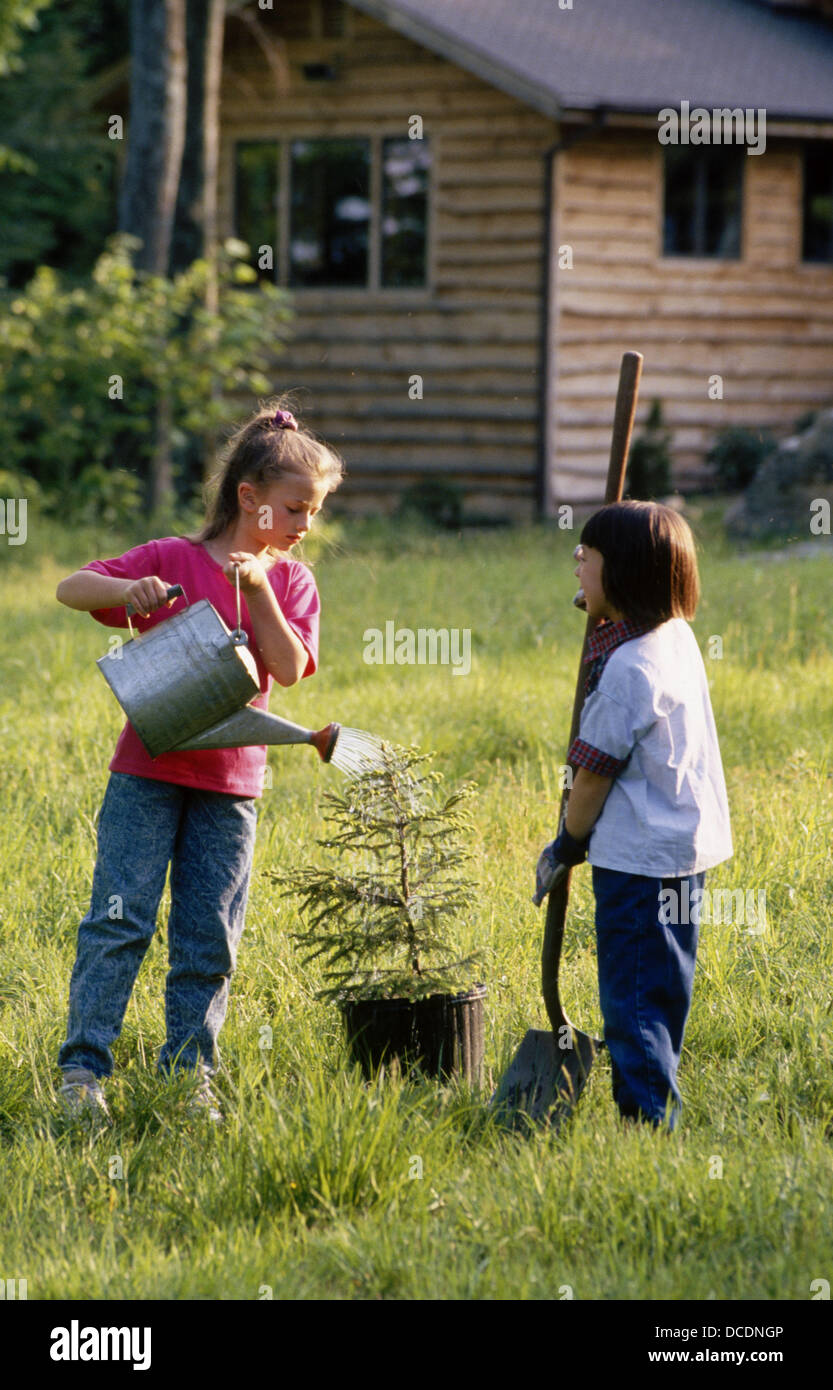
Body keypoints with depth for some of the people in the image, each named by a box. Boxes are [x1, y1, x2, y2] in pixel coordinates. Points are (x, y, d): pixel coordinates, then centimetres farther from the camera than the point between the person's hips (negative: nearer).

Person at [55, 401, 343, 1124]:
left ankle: (190, 1076, 13)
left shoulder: (290, 580, 8)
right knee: (121, 919, -7)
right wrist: (127, 590, -25)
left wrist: (258, 592, -16)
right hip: (149, 772, -3)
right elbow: (70, 587, -5)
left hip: (229, 782, 3)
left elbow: (289, 669, -5)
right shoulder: (172, 559, -2)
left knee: (210, 939, 5)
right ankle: (84, 1066, -5)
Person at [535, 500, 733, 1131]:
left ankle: (648, 1121, -8)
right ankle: (661, 1119, 25)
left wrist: (568, 844, -2)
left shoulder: (630, 666, -20)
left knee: (632, 1000, -6)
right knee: (661, 989, 17)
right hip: (687, 846, 9)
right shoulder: (677, 637, 6)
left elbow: (594, 771, -15)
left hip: (638, 856, -9)